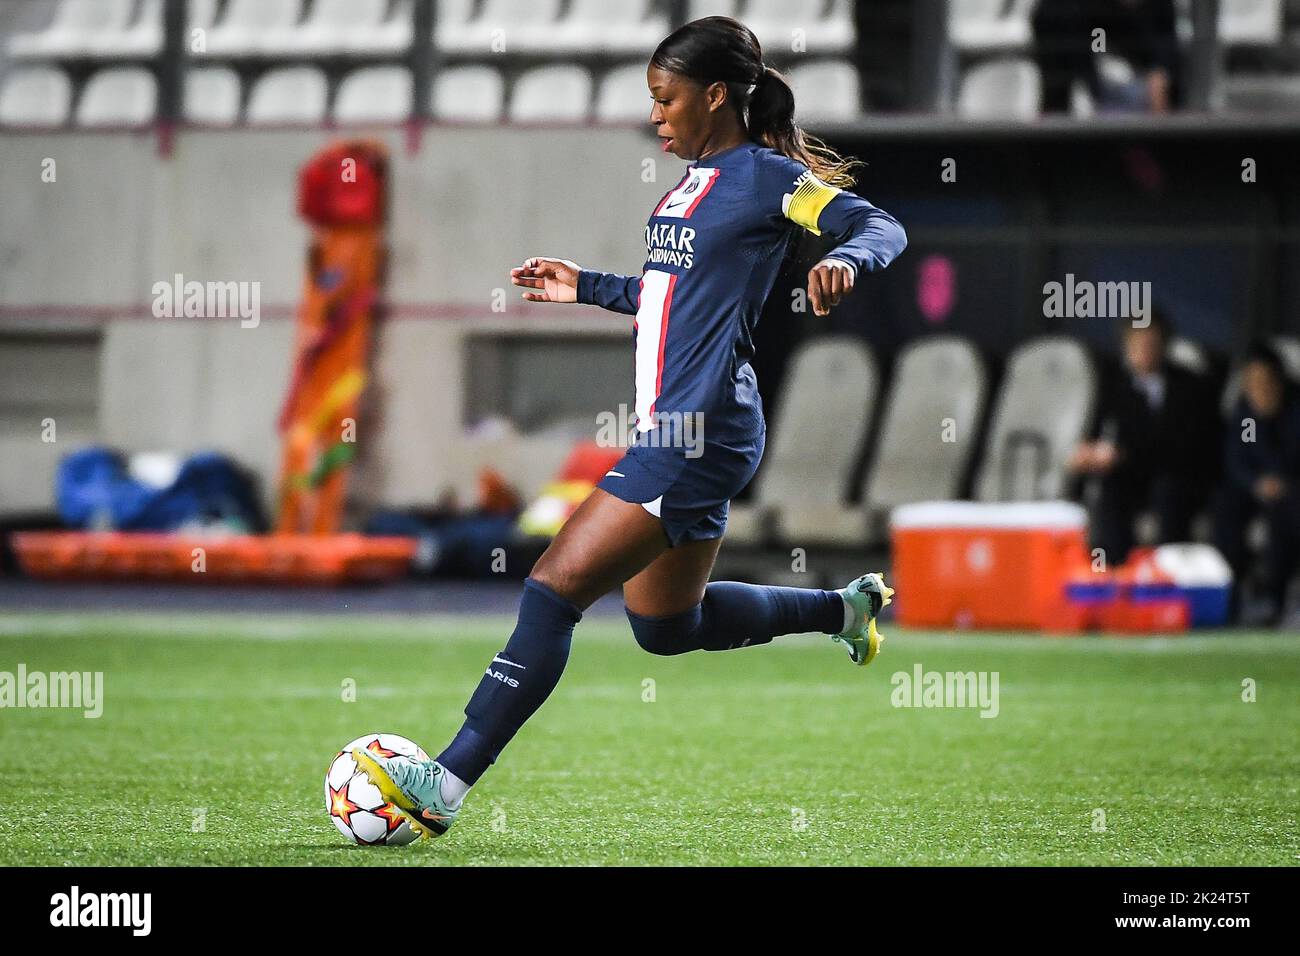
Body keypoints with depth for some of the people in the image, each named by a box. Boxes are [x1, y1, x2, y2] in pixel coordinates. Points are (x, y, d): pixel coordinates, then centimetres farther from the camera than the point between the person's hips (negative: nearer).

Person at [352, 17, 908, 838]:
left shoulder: (767, 176, -10)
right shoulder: (697, 177, 16)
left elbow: (882, 226, -16)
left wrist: (845, 259, -37)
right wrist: (586, 289, 27)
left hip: (699, 429, -10)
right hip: (677, 425, 10)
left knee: (556, 590, -14)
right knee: (665, 624, 21)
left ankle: (445, 787, -15)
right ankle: (847, 607, 36)